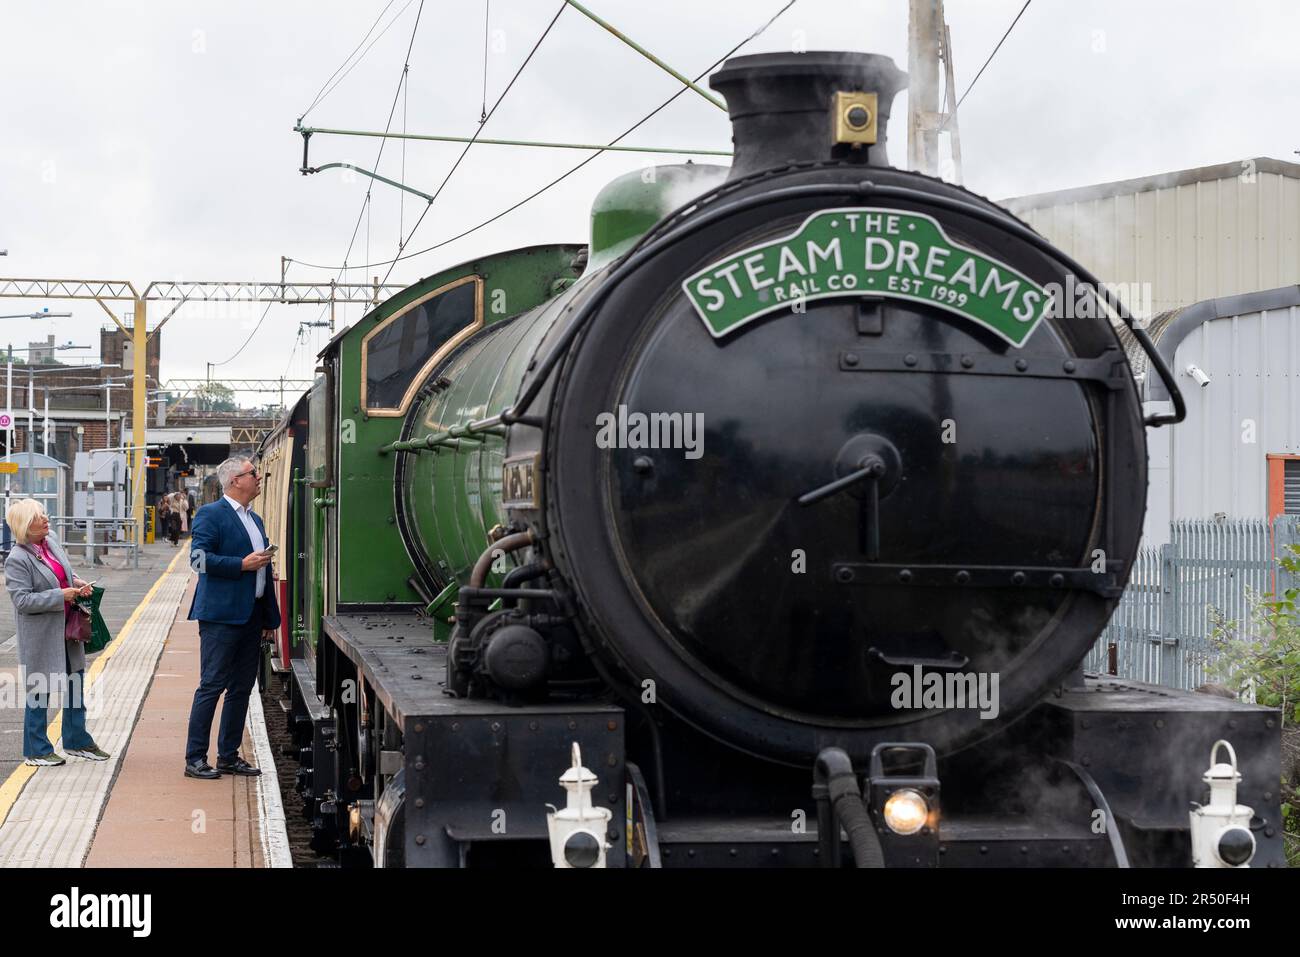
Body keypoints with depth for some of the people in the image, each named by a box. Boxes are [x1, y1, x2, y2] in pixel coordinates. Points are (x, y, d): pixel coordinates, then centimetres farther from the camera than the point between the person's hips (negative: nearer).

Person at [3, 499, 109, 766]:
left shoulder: (52, 542, 4)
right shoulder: (17, 560, -19)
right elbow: (22, 600, -23)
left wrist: (76, 583, 1)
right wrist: (60, 595, -23)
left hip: (66, 629, 8)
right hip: (40, 636, -8)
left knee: (75, 684, 16)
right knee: (40, 692, 3)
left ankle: (77, 741, 30)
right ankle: (37, 751, 15)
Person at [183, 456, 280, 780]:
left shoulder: (255, 520, 19)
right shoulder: (211, 515, -6)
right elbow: (199, 559, -16)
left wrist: (270, 619, 18)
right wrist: (242, 564, -18)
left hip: (251, 617, 8)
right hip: (221, 616, -8)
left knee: (242, 688, 10)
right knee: (212, 686, -6)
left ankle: (229, 756, 18)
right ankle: (195, 758, -2)